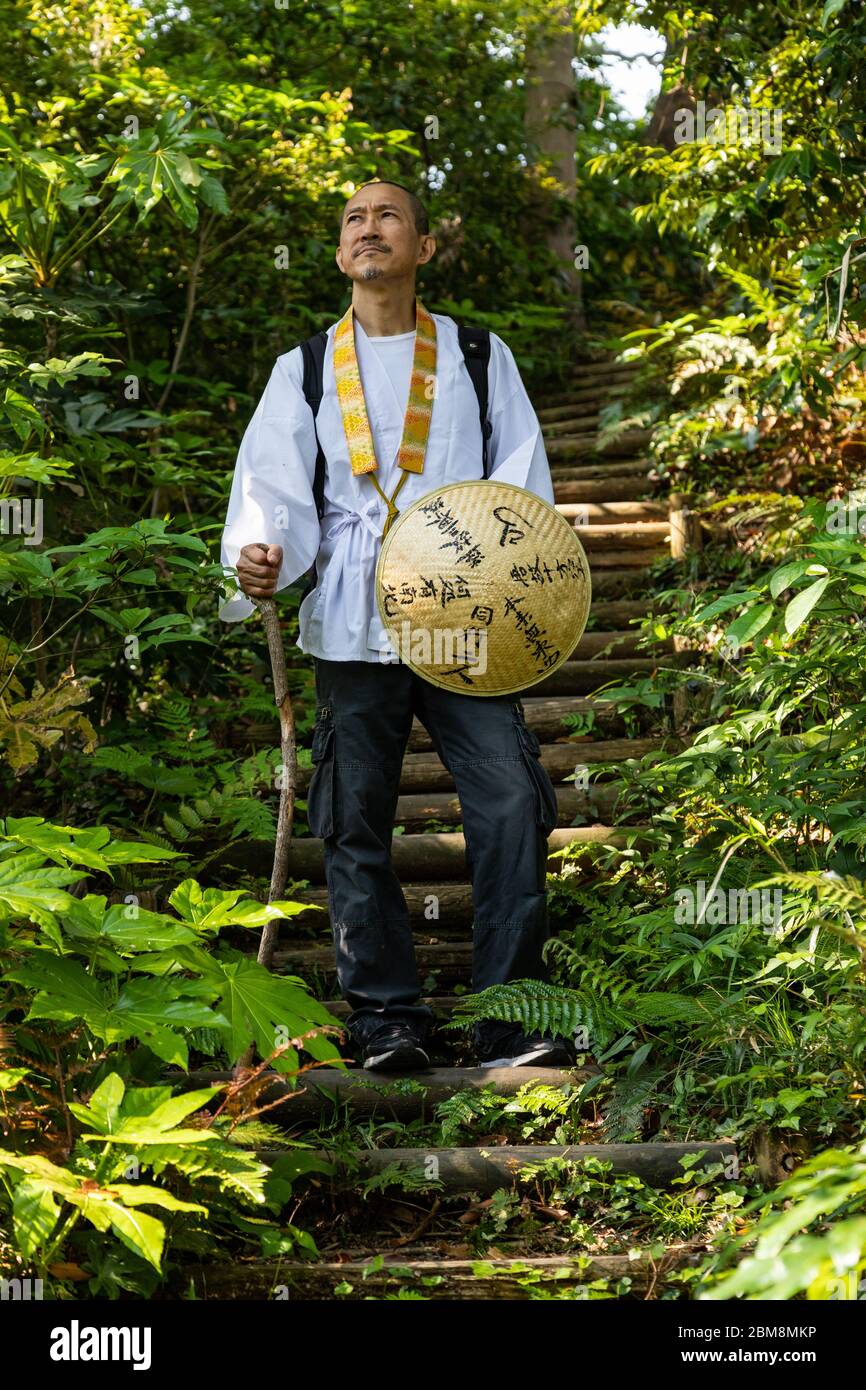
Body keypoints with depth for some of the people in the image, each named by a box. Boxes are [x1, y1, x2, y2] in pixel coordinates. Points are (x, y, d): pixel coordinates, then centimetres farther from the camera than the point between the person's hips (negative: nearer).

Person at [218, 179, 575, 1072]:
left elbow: (522, 476, 8)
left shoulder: (480, 357, 14)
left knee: (512, 804, -13)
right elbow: (271, 484, 6)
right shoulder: (302, 369, 15)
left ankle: (509, 1021, -5)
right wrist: (258, 555, -15)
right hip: (351, 627, 1)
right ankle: (387, 1021, 10)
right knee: (356, 824, 0)